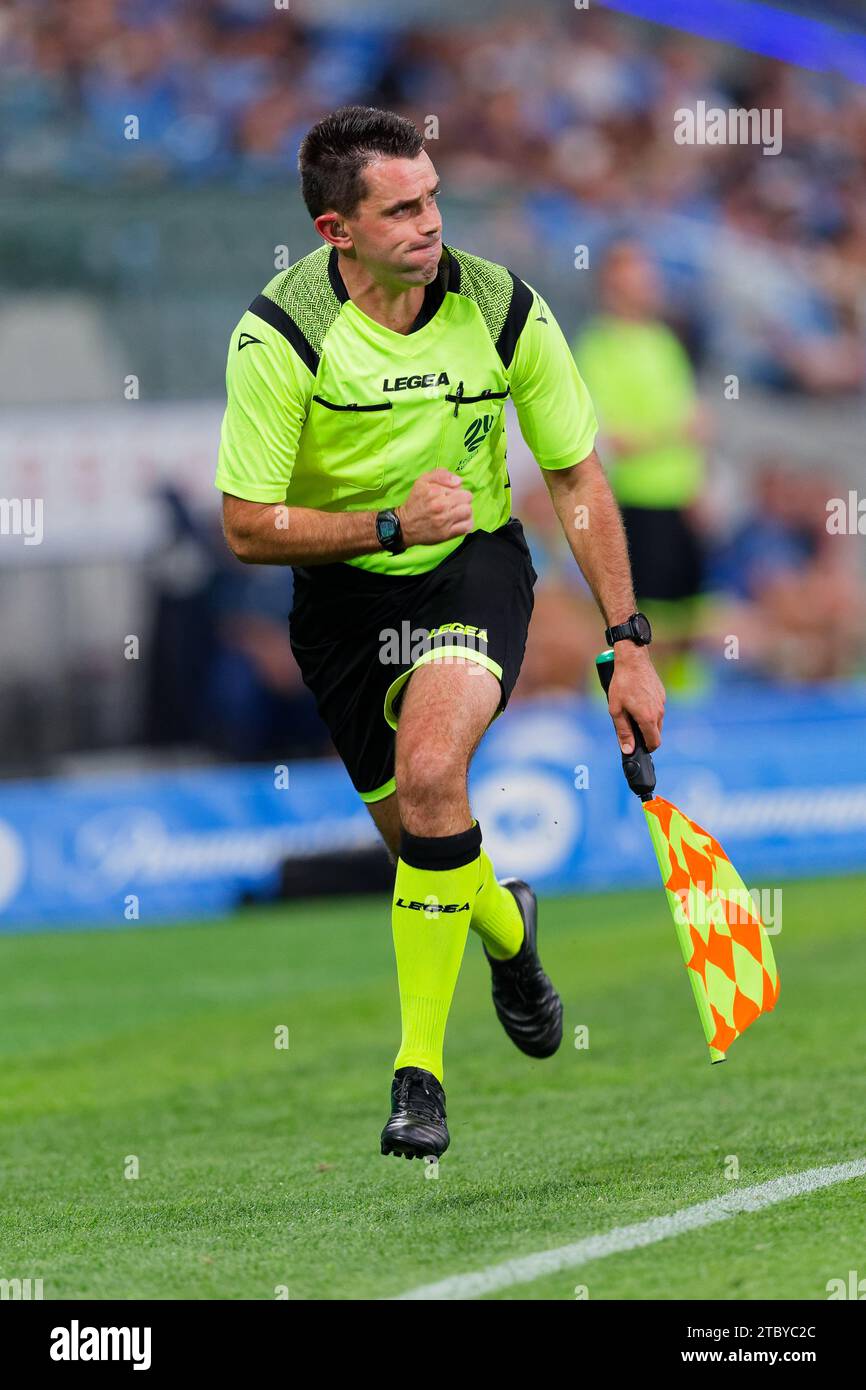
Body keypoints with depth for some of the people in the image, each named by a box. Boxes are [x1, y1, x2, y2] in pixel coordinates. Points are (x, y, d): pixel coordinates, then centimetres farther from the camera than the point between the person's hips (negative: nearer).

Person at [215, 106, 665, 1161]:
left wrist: (629, 645, -3)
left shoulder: (503, 311, -13)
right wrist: (390, 524, -26)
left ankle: (420, 1065, -18)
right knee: (419, 837, 8)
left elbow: (577, 481, -1)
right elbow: (247, 527, -14)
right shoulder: (280, 335, -19)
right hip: (340, 594, 1)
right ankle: (507, 927, 48)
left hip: (474, 570, -1)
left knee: (429, 769, -28)